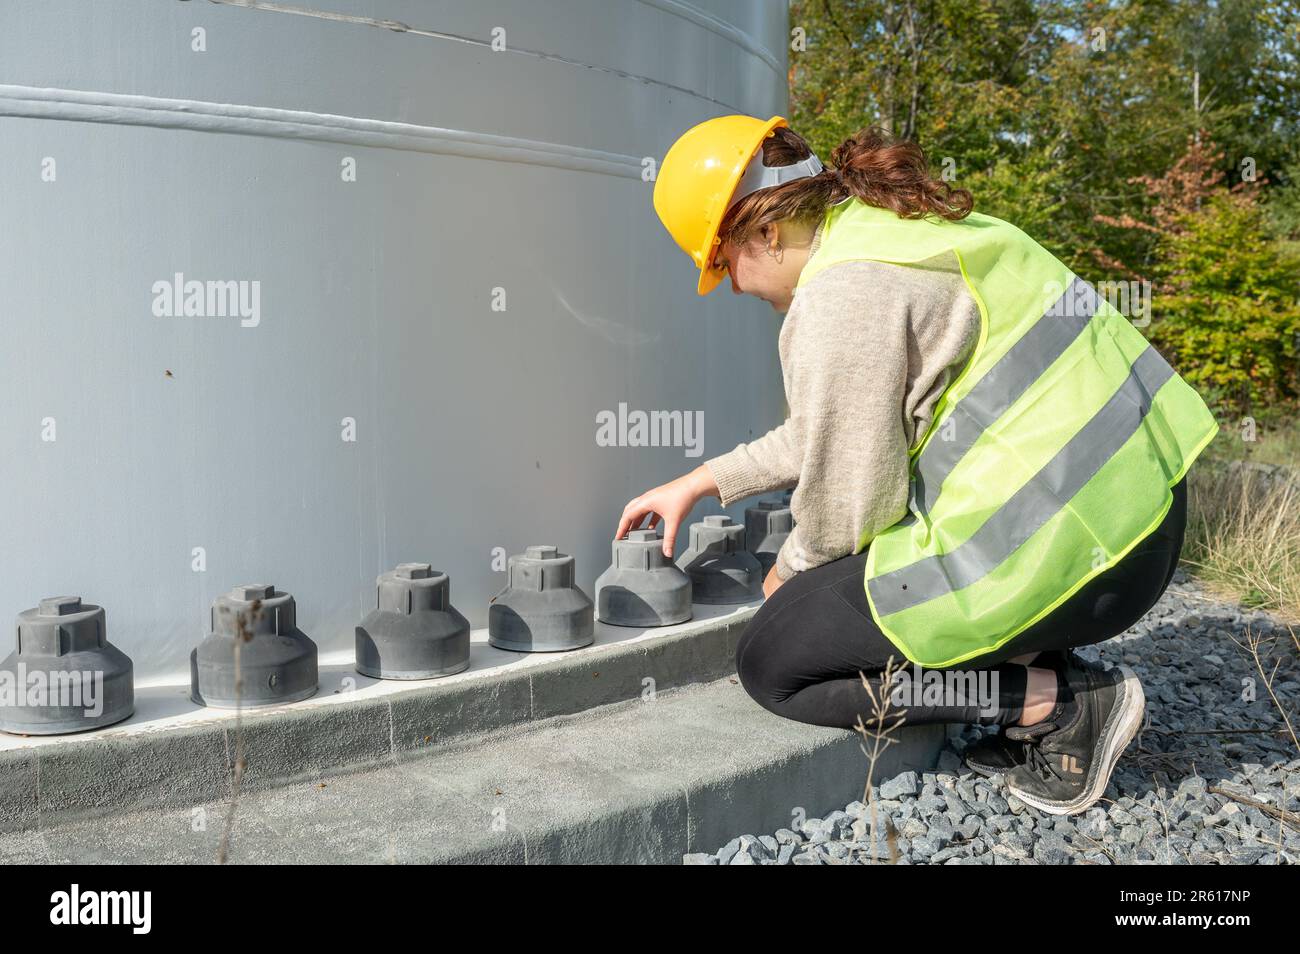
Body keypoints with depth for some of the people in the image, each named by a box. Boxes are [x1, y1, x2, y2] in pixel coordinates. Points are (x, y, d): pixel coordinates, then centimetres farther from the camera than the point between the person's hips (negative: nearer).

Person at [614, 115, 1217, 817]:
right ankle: (1038, 662, 14)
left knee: (771, 664, 1)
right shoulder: (888, 223, 15)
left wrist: (792, 569, 10)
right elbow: (838, 430, 21)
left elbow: (848, 499, -12)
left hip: (1063, 549, -10)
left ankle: (1061, 702, -2)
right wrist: (704, 481, 25)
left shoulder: (838, 295, -16)